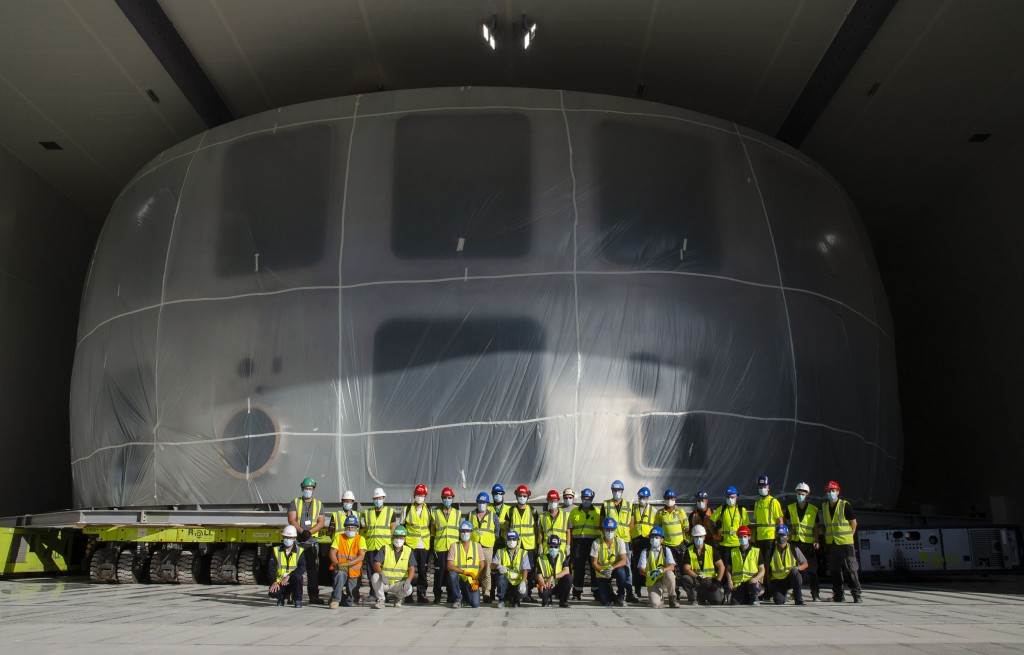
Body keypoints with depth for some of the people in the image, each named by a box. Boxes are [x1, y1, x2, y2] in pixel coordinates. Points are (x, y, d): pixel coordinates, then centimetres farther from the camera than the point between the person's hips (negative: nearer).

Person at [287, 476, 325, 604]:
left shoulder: (319, 504, 12)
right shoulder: (295, 503, 8)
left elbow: (321, 522, 2)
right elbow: (291, 520, -5)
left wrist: (309, 532, -14)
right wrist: (302, 531, -19)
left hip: (312, 540, 1)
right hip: (297, 539, -1)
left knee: (313, 569, 0)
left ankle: (313, 596, 2)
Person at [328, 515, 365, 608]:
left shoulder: (360, 539, -2)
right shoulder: (339, 537, 3)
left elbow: (361, 556, -14)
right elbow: (332, 553, -2)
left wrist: (348, 563, -27)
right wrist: (337, 564, -21)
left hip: (353, 570, 1)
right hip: (340, 568, -1)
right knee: (340, 575, -36)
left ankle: (346, 603, 39)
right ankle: (335, 600, -30)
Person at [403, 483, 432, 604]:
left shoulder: (429, 510, 9)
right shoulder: (407, 509, 5)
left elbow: (432, 528, 14)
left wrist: (432, 543, 10)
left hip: (425, 545, 1)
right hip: (410, 544, -1)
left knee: (423, 571, 3)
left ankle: (421, 594, 9)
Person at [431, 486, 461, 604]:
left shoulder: (458, 513, 12)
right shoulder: (435, 513, 7)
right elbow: (432, 531, 9)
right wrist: (432, 546, 4)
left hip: (453, 548, 1)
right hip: (439, 548, -1)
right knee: (439, 572, -1)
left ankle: (451, 597, 12)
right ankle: (437, 597, 9)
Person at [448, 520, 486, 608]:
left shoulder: (477, 546, 3)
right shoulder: (454, 546, -2)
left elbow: (483, 567, 2)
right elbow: (449, 566, -13)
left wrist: (477, 581, -11)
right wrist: (465, 572, -25)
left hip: (472, 581, 1)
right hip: (459, 578, -1)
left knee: (475, 604, -19)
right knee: (452, 574, -34)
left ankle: (465, 595, 19)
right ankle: (457, 599, -8)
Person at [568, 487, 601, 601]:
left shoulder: (598, 512, 11)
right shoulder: (574, 512, 13)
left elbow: (601, 529, 10)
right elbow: (570, 529, 11)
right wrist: (570, 544, 3)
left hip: (593, 542, 0)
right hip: (579, 541, 1)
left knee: (595, 567, 0)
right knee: (578, 568, 1)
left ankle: (596, 591, 7)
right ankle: (577, 592, 8)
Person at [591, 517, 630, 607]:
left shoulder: (620, 541, -9)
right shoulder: (596, 543, -11)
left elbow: (624, 560, -17)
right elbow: (594, 563, -10)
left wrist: (612, 567, -34)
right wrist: (602, 571, -30)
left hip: (615, 569, 1)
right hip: (602, 573, -1)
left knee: (621, 571, -36)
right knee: (605, 602, -15)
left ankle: (621, 597, -12)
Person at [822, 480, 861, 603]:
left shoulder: (845, 505, -8)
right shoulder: (824, 506, 8)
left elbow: (854, 523, -3)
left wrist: (848, 536, -5)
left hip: (845, 543, -5)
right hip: (831, 544, 5)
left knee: (850, 570, -4)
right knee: (834, 571, 9)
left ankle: (856, 595, 4)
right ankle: (838, 595, 18)